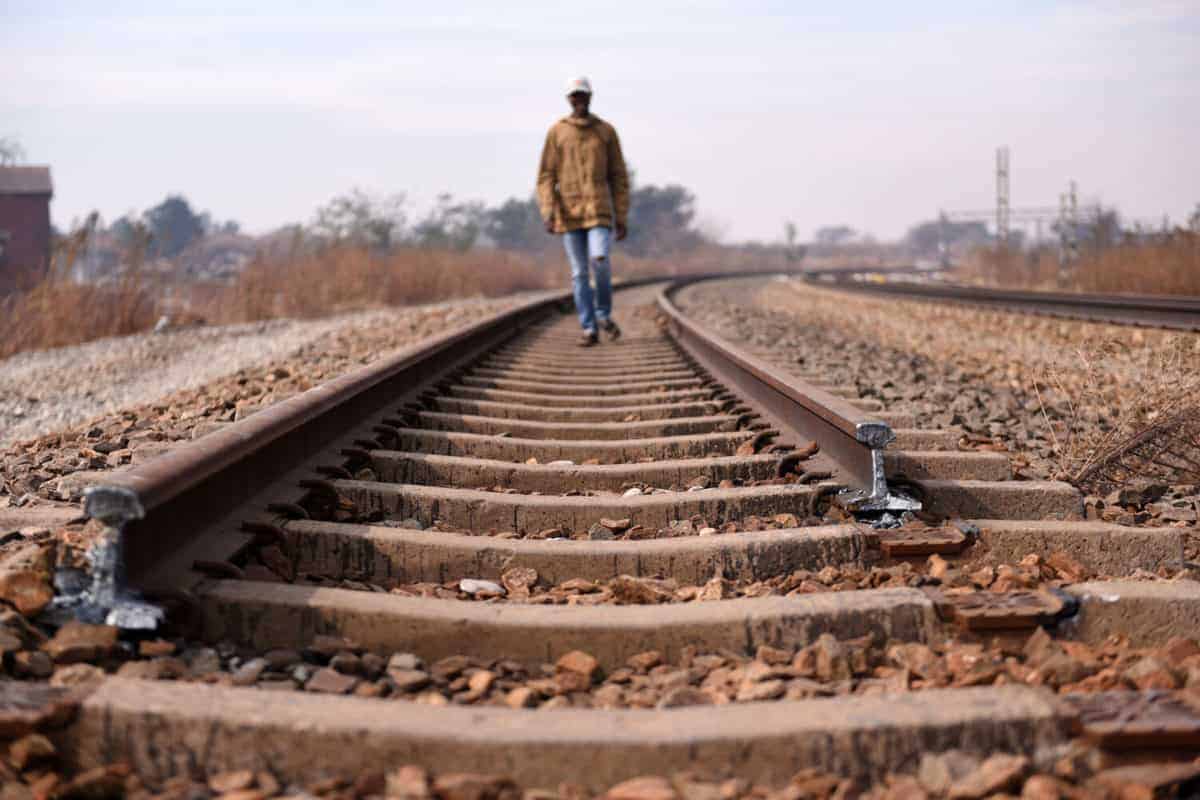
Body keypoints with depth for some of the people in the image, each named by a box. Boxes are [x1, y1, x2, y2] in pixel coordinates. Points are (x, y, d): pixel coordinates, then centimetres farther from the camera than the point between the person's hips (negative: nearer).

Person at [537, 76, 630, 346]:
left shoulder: (606, 131, 5)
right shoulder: (556, 132, 4)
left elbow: (618, 177, 7)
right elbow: (546, 176, 2)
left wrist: (621, 218, 2)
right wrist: (548, 212, -12)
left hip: (599, 210, -1)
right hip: (569, 212, 1)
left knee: (599, 260, -20)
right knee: (579, 272, 0)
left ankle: (603, 313, 3)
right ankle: (589, 330, 8)